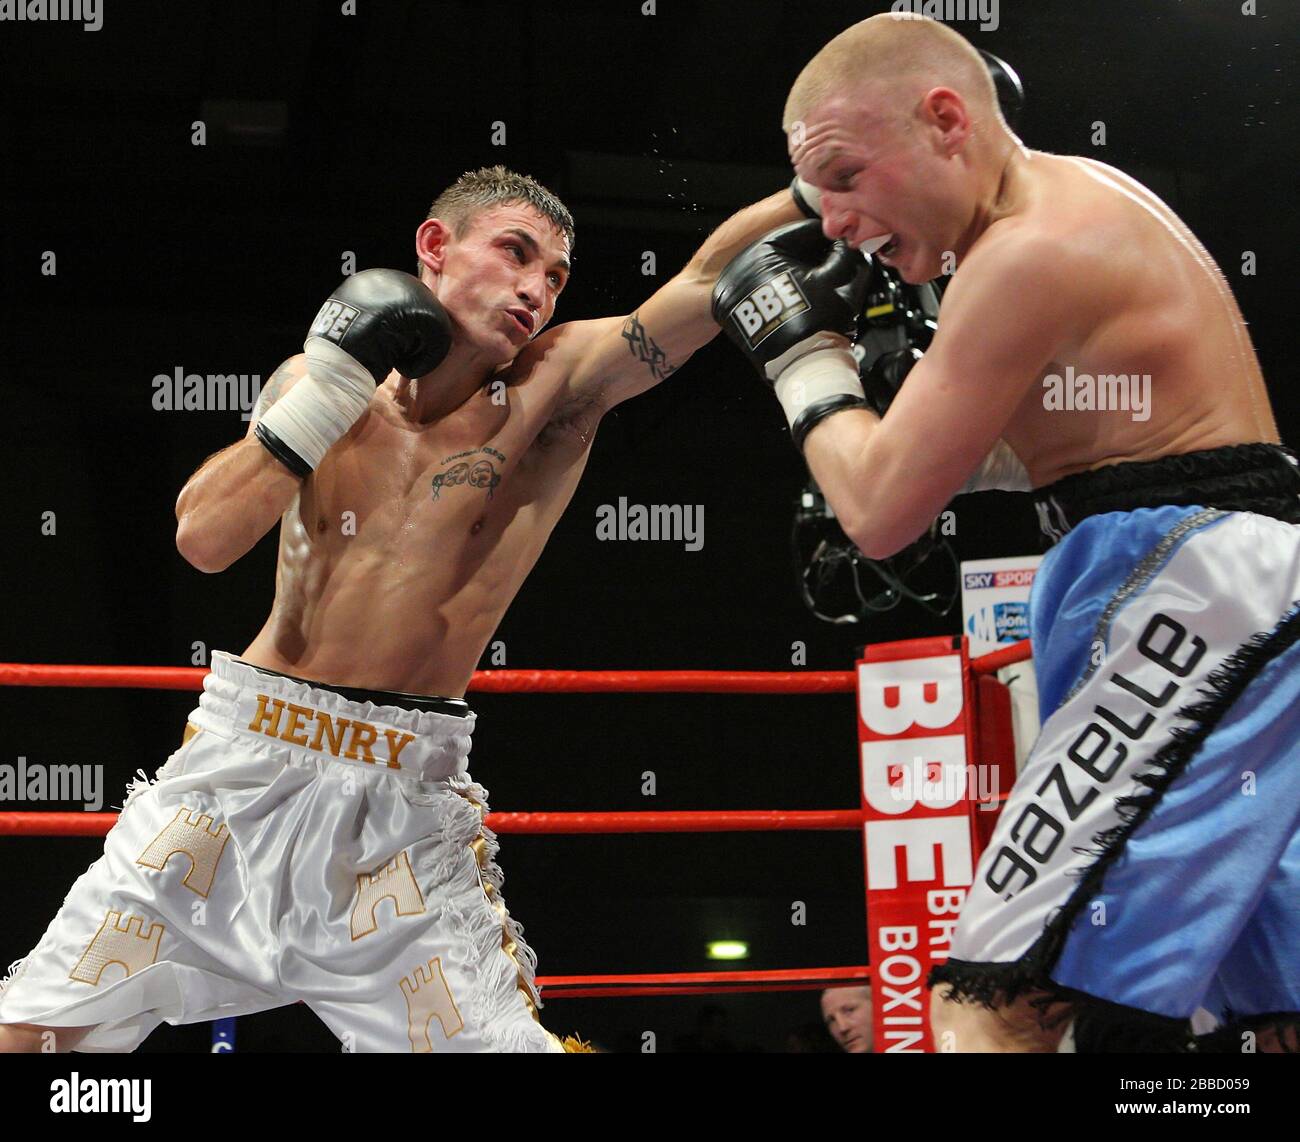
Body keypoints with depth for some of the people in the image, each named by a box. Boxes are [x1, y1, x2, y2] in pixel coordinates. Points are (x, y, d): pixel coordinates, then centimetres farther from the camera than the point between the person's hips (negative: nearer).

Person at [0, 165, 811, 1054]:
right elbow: (204, 539, -6)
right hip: (243, 760, 2)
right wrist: (330, 389, -12)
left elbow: (707, 278, -15)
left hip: (403, 799, -2)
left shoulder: (558, 388, -3)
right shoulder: (314, 379, 5)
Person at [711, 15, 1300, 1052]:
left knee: (991, 1003, -16)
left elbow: (881, 510, -12)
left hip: (1196, 595, -11)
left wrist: (803, 353, 4)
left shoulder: (1032, 252, -14)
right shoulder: (1083, 195, 18)